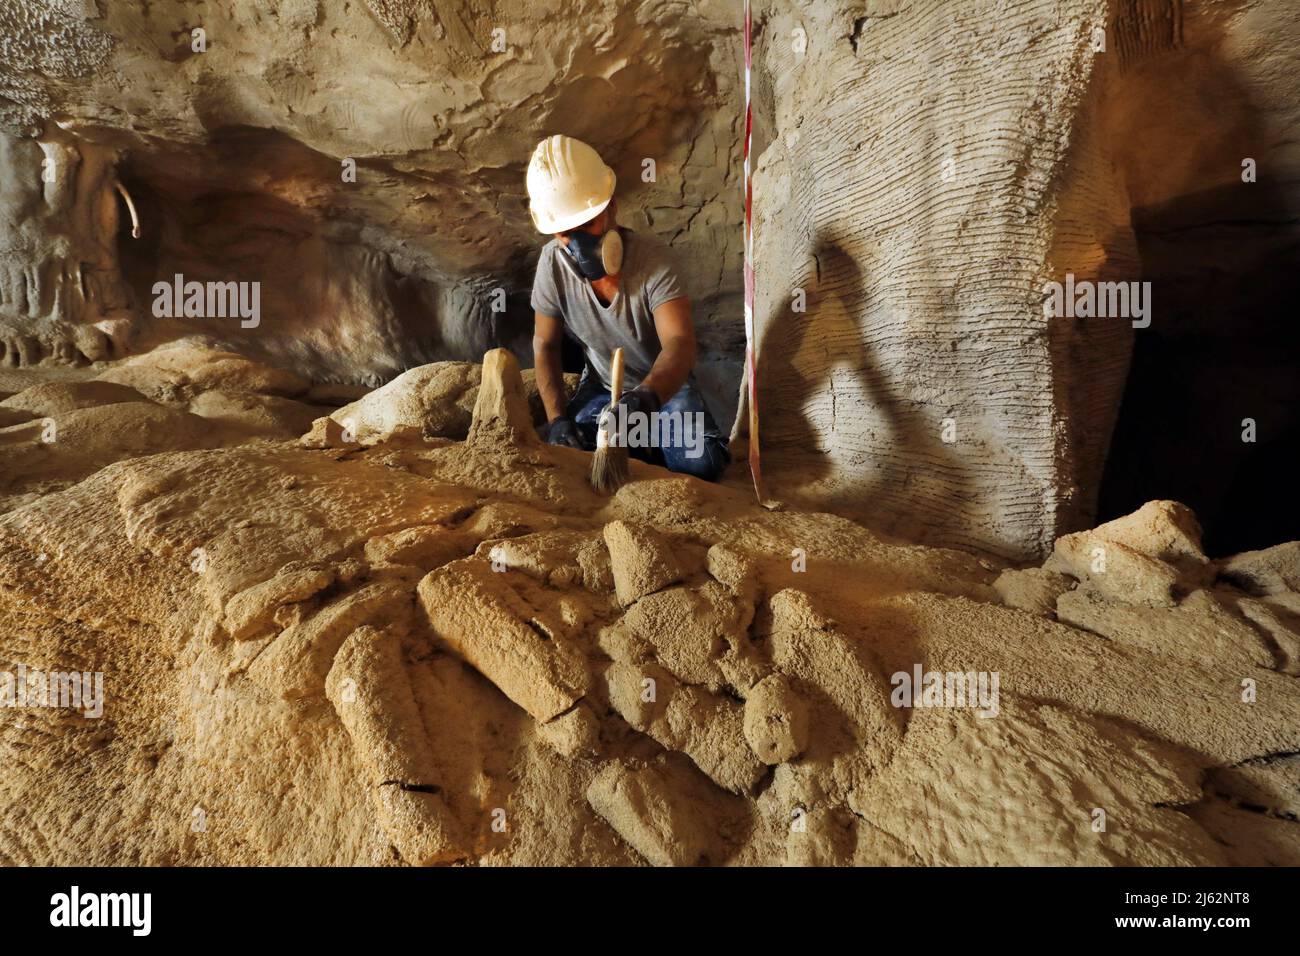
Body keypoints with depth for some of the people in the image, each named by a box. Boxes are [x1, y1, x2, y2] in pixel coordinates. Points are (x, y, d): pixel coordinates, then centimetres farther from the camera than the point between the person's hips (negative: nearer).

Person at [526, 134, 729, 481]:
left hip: (664, 385, -3)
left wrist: (647, 396, -61)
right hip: (600, 386, 3)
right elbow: (545, 344, -4)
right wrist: (557, 416, -17)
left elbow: (679, 344, -40)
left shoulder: (652, 258, -28)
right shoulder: (553, 262, -17)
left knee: (700, 464, -26)